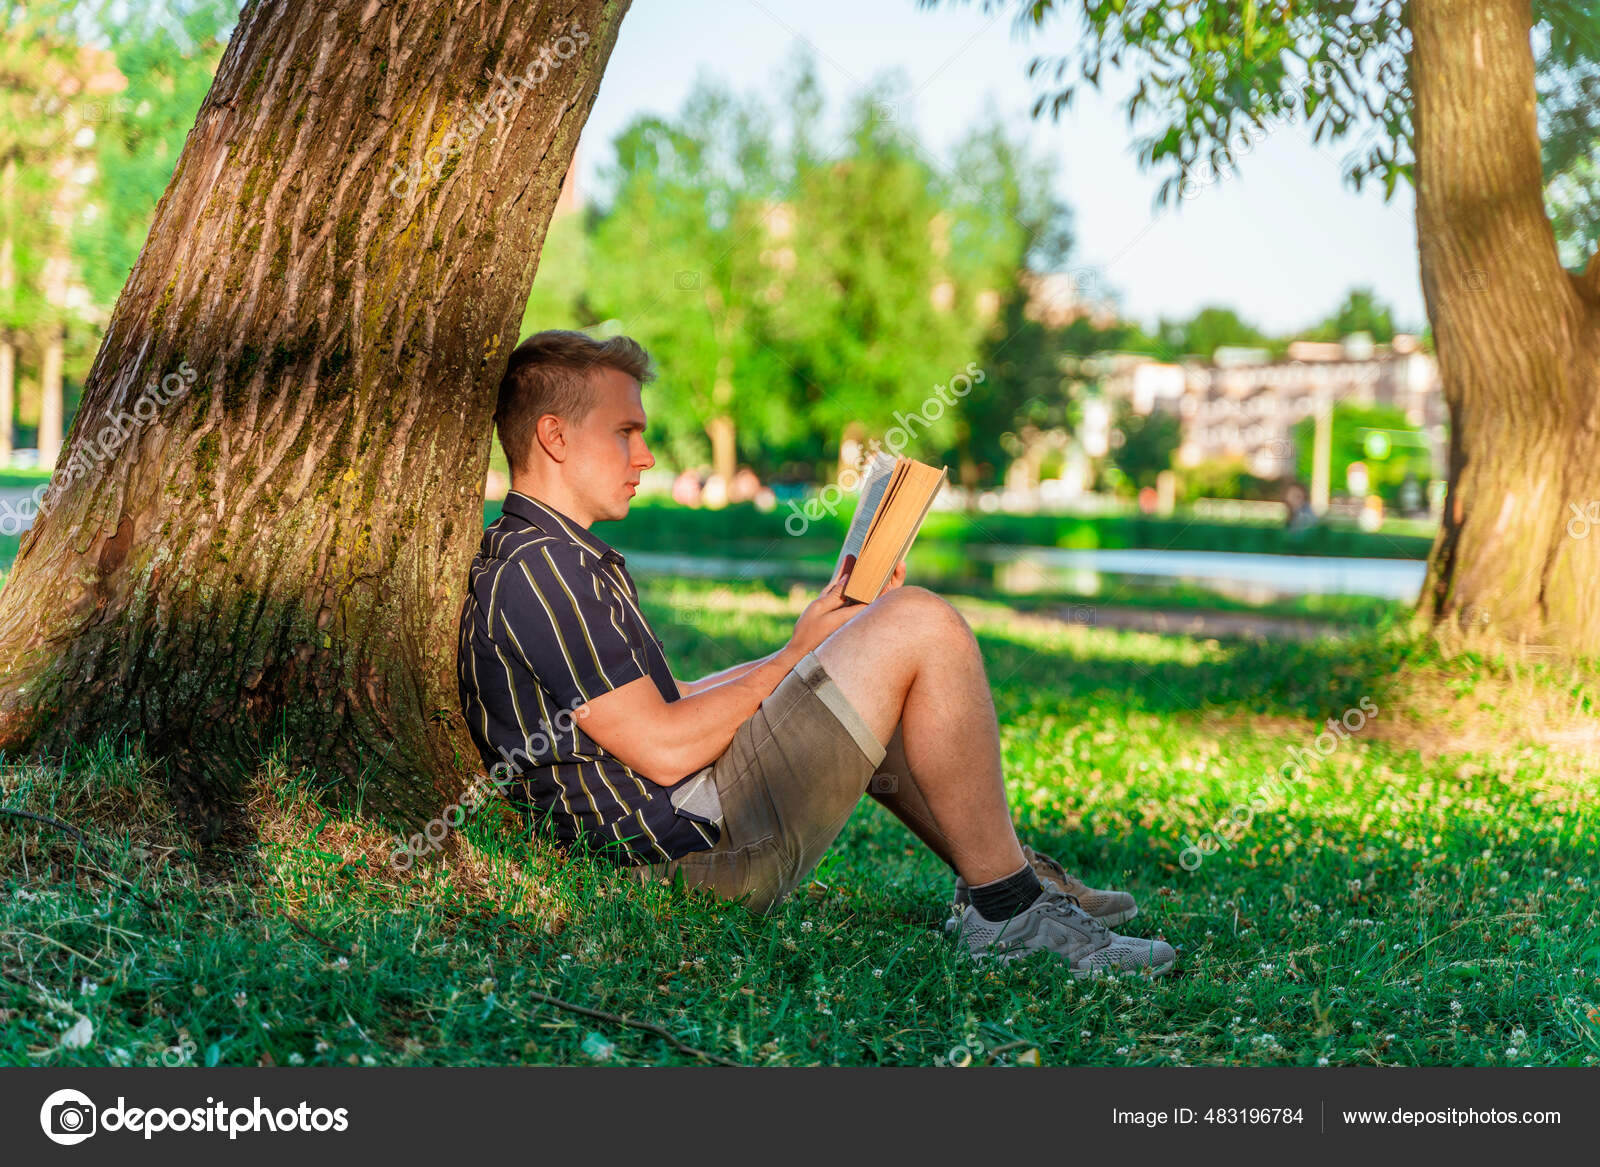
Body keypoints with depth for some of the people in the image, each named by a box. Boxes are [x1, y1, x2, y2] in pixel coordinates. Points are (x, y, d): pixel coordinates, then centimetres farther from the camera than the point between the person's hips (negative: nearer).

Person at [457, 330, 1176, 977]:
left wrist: (816, 642, 11)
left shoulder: (535, 556, 20)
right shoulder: (543, 570, -16)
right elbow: (664, 750, -20)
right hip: (697, 842, -11)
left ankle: (1001, 874, 21)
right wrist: (796, 656, -6)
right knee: (920, 624, -12)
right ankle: (1004, 906, -6)